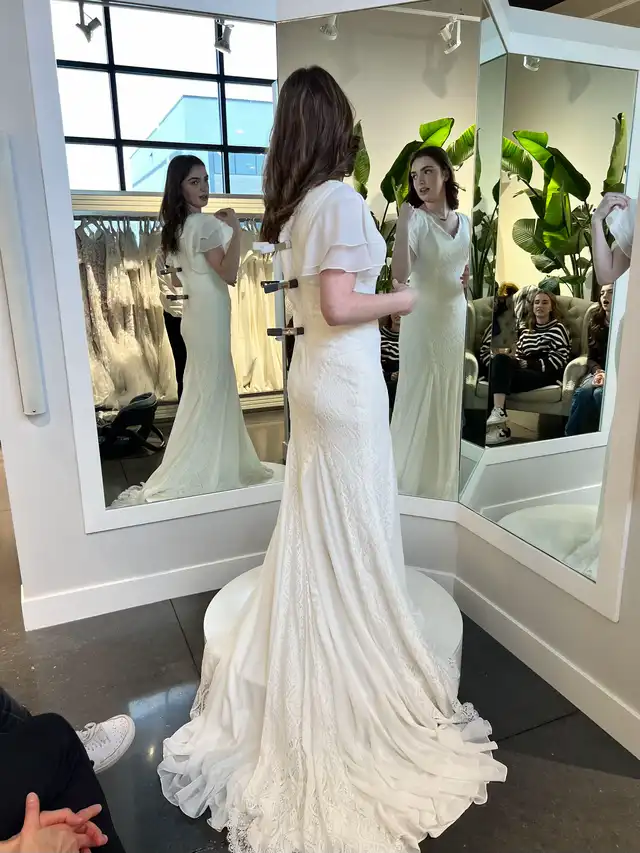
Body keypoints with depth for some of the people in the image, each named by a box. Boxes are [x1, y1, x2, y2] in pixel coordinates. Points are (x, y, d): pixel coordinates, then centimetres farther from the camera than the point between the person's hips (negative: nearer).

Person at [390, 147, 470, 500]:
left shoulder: (464, 222, 9)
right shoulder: (415, 220, -8)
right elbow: (400, 274, -23)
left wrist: (472, 278, -2)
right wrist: (403, 222, -29)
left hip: (457, 320, 6)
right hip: (423, 320, -5)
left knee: (450, 400, 13)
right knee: (418, 399, 1)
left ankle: (443, 478, 29)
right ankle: (410, 479, 17)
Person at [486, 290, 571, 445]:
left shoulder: (557, 329, 7)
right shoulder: (524, 328, 26)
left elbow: (559, 360, -4)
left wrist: (528, 364, -11)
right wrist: (515, 363, -1)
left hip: (545, 375, -5)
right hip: (522, 371, 6)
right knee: (500, 358, -28)